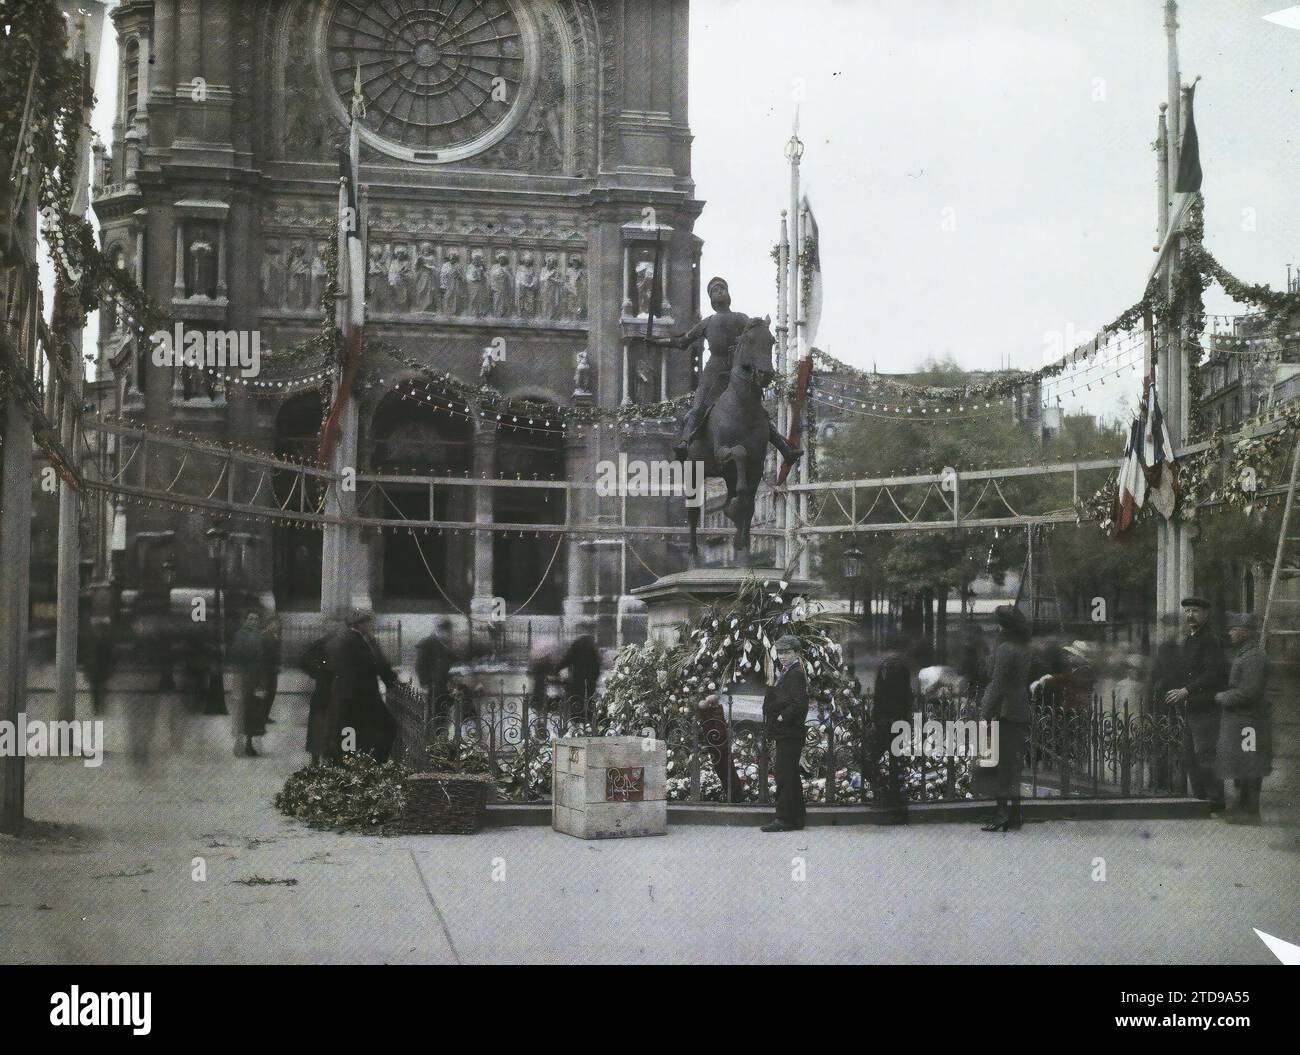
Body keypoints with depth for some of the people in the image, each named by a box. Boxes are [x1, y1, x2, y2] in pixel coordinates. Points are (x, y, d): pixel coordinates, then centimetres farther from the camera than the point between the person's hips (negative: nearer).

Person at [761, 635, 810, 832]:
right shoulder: (785, 673, 17)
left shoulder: (796, 674, -14)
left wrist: (782, 717, -16)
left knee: (784, 776, -9)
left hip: (789, 734, -11)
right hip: (785, 733, 11)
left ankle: (784, 820, -6)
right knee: (790, 775, 15)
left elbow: (799, 704, -23)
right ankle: (796, 817, 22)